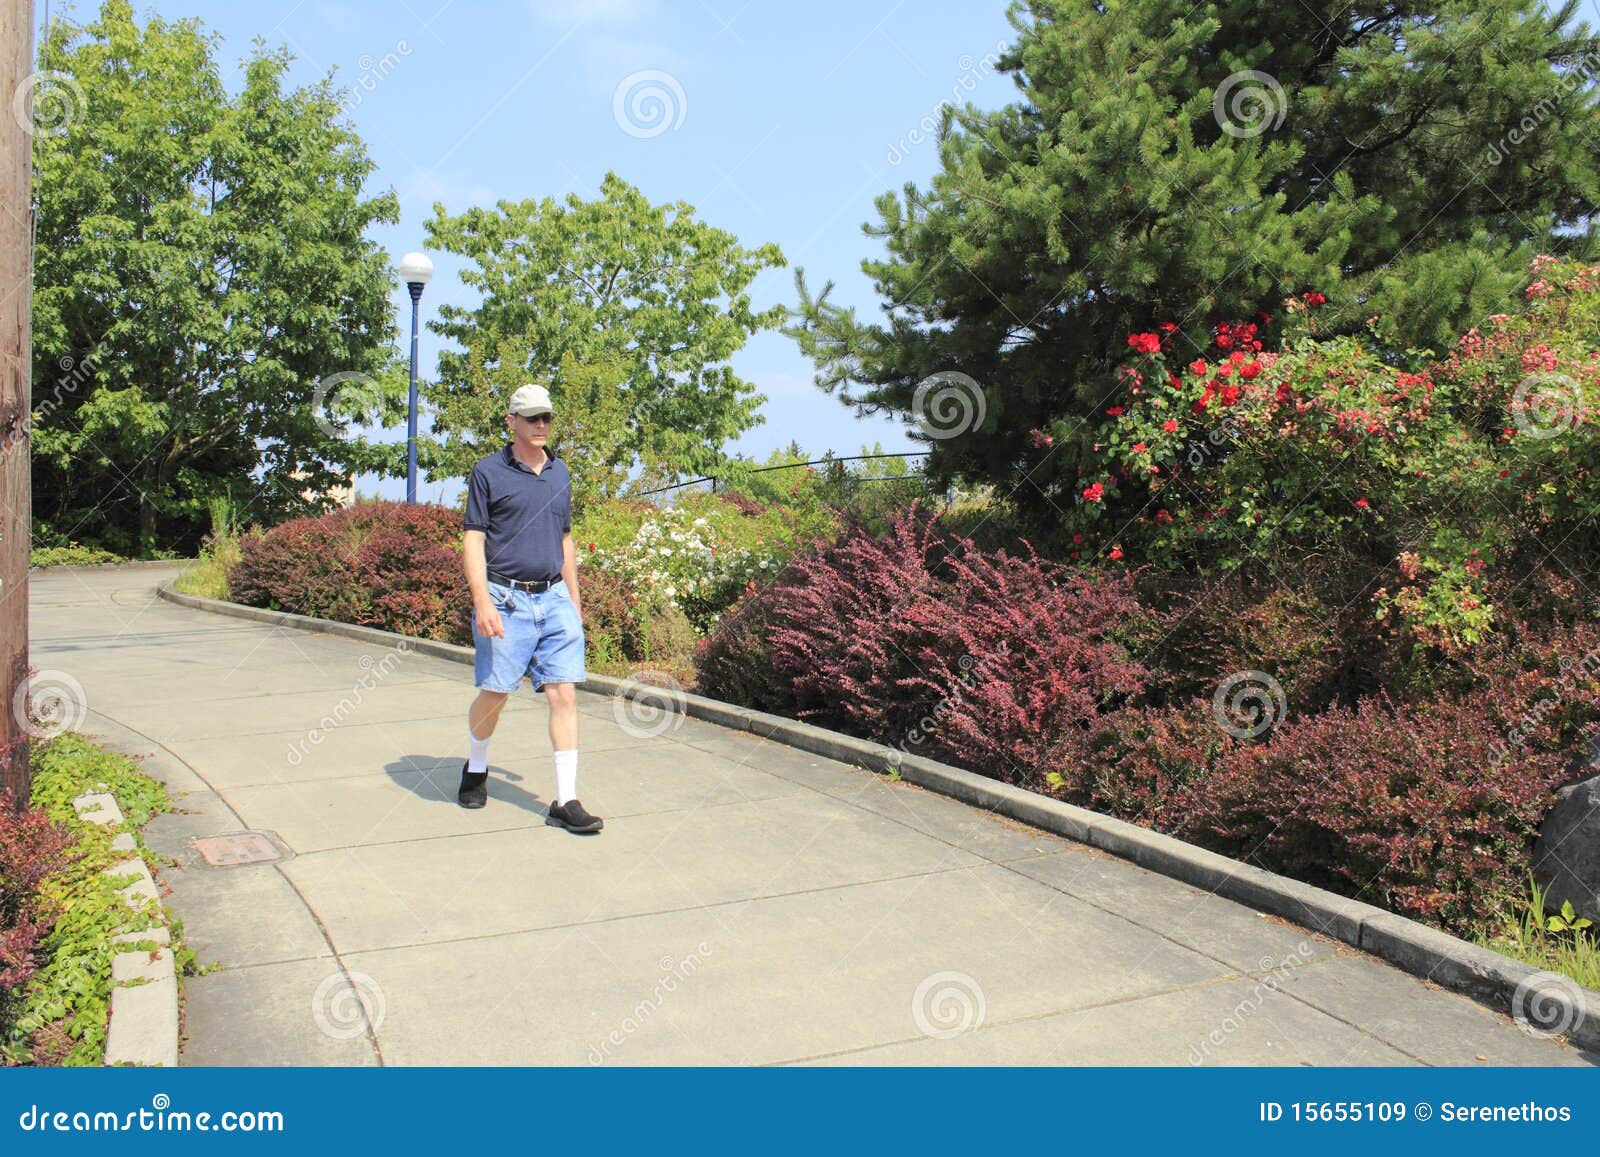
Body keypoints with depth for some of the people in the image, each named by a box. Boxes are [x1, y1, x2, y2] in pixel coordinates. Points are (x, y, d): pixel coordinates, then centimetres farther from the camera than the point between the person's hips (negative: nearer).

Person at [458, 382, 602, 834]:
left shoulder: (559, 472, 14)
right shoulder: (488, 472, -1)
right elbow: (473, 540, -5)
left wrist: (575, 601, 19)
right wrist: (482, 602, -16)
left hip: (554, 598, 4)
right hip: (506, 599, -4)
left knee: (564, 693, -3)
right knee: (494, 693, 3)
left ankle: (566, 801, 0)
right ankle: (476, 770, 32)